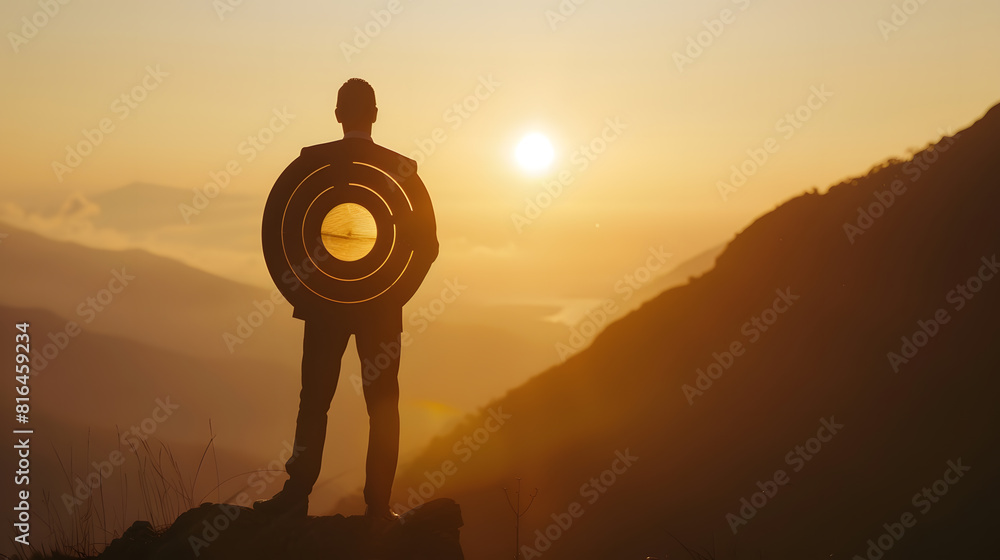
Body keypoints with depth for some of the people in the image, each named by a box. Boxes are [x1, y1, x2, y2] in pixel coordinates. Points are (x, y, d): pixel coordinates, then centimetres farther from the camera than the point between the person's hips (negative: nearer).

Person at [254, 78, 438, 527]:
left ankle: (297, 494, 6)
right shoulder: (402, 168, -1)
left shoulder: (311, 160, -4)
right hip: (382, 305, 1)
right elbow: (426, 243, -2)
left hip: (324, 301, 0)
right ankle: (378, 506, 6)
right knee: (383, 405, 6)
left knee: (314, 399, 7)